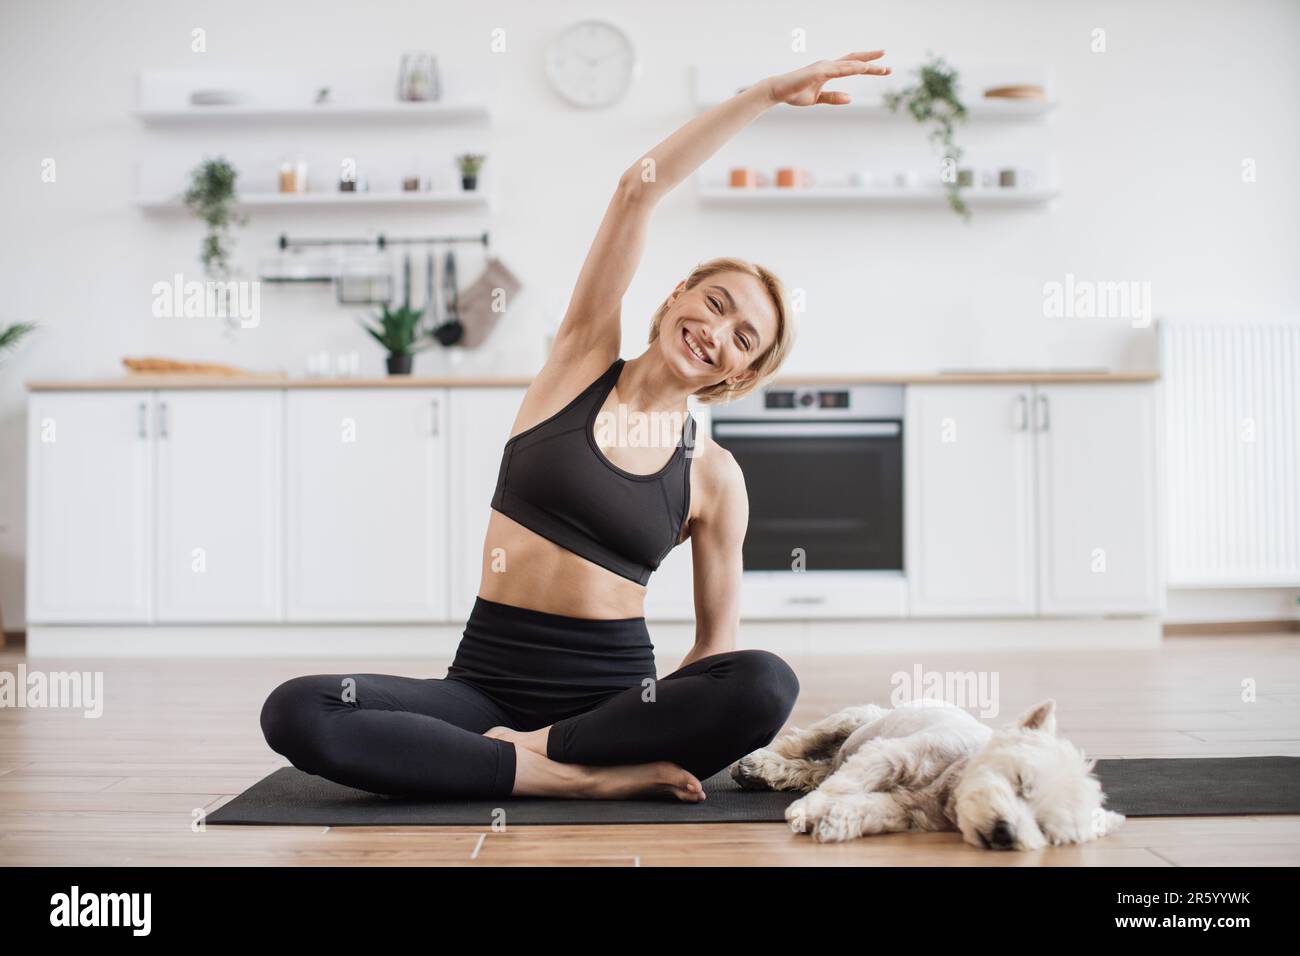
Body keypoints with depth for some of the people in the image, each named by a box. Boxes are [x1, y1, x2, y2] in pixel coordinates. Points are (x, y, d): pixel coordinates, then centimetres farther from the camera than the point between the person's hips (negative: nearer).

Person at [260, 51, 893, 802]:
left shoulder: (715, 476, 5)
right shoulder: (583, 355, 4)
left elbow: (719, 641, 10)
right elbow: (639, 187, -4)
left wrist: (707, 728, -9)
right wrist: (768, 92, -4)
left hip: (615, 691, 0)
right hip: (488, 678, 1)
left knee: (769, 683, -32)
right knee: (296, 712, -26)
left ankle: (535, 749, -17)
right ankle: (589, 774, -24)